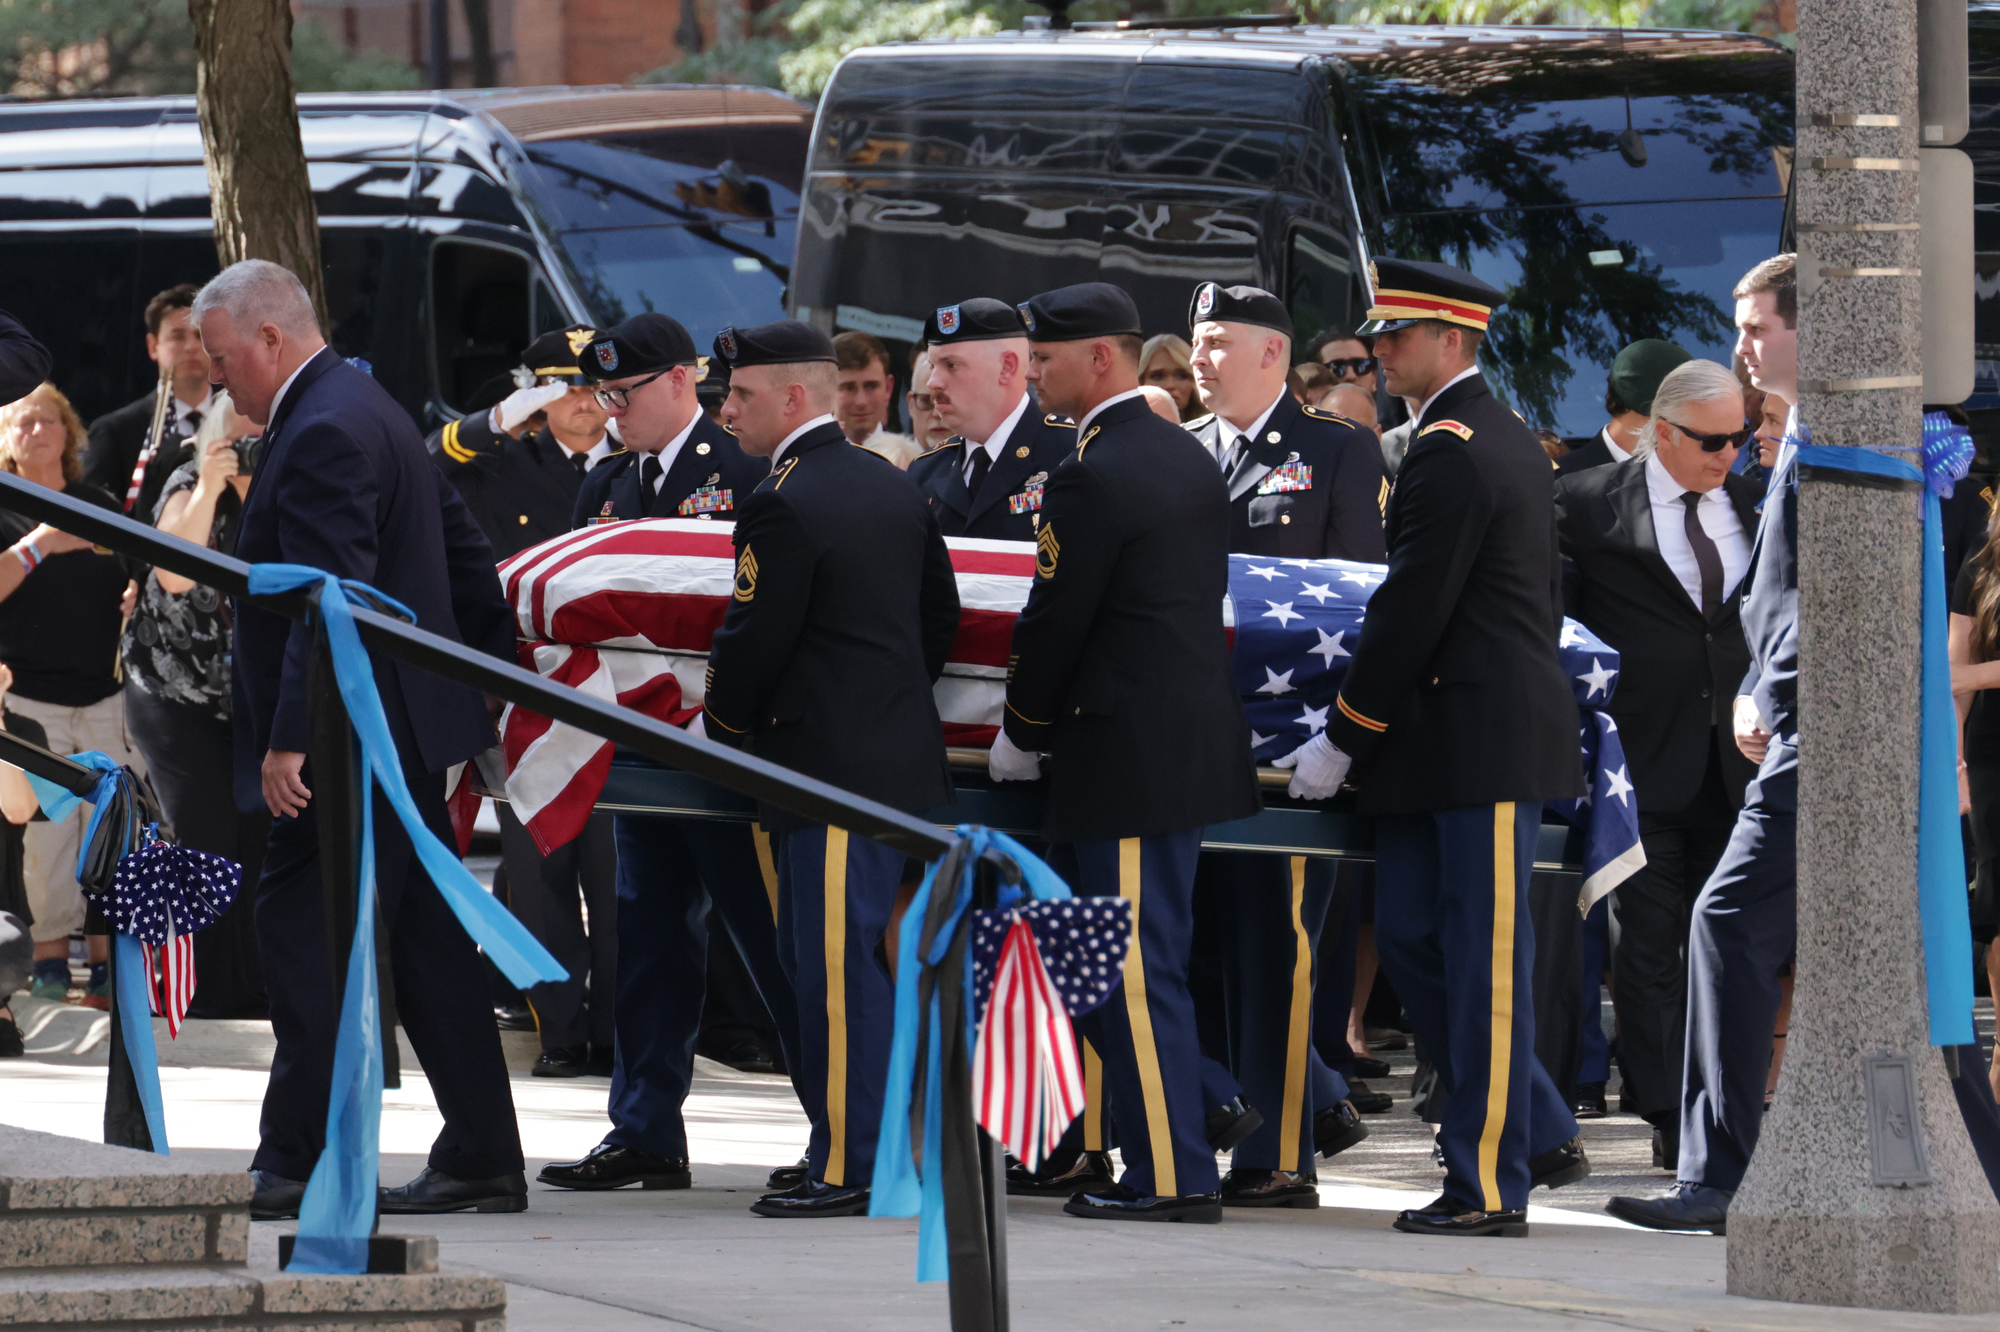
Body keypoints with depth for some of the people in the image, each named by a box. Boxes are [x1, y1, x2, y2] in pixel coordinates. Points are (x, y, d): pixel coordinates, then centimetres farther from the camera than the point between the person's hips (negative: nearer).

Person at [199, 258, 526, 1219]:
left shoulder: (321, 436, -17)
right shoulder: (371, 411, 17)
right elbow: (465, 554, 22)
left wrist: (291, 737, -25)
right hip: (404, 733, 11)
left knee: (305, 933, -8)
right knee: (424, 941, 11)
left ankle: (298, 1165, -7)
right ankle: (482, 1159, 13)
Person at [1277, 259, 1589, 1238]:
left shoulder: (1450, 452, -15)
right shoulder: (1508, 439, 16)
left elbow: (1413, 611, -18)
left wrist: (1340, 741, -11)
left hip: (1488, 746, -10)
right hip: (1440, 748, 10)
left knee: (1483, 960, -5)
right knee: (1410, 937, 12)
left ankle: (1490, 1186, -2)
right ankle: (1539, 1133, 18)